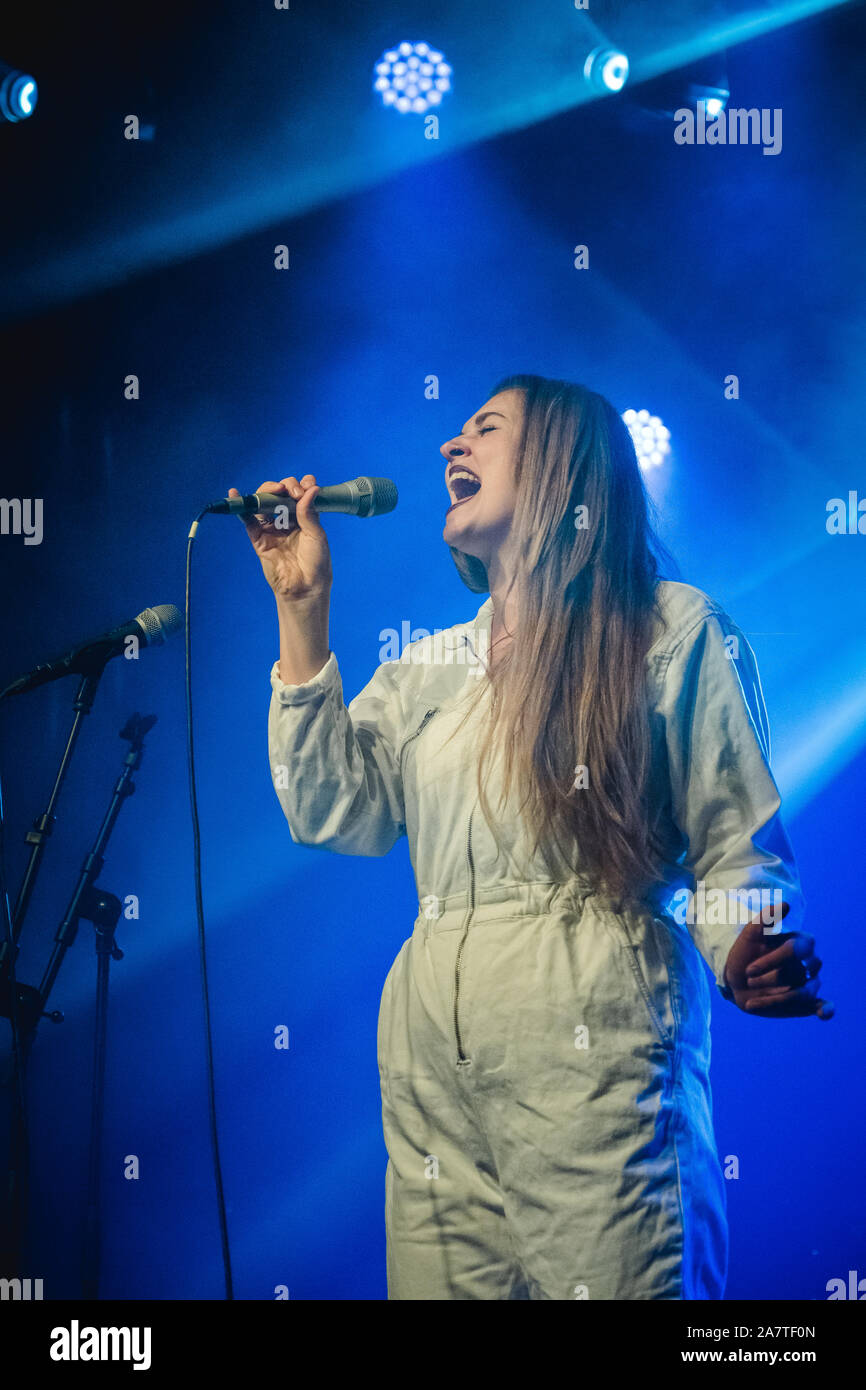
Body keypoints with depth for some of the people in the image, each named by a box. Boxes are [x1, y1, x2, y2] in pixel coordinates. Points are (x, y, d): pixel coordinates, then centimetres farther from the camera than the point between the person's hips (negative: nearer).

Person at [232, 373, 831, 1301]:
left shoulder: (676, 631, 3)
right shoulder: (427, 667, 18)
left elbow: (734, 848, -1)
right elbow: (335, 813, 4)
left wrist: (750, 958, -23)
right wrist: (302, 609, 6)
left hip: (597, 1048, -5)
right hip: (431, 1059, 5)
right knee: (439, 1280, 9)